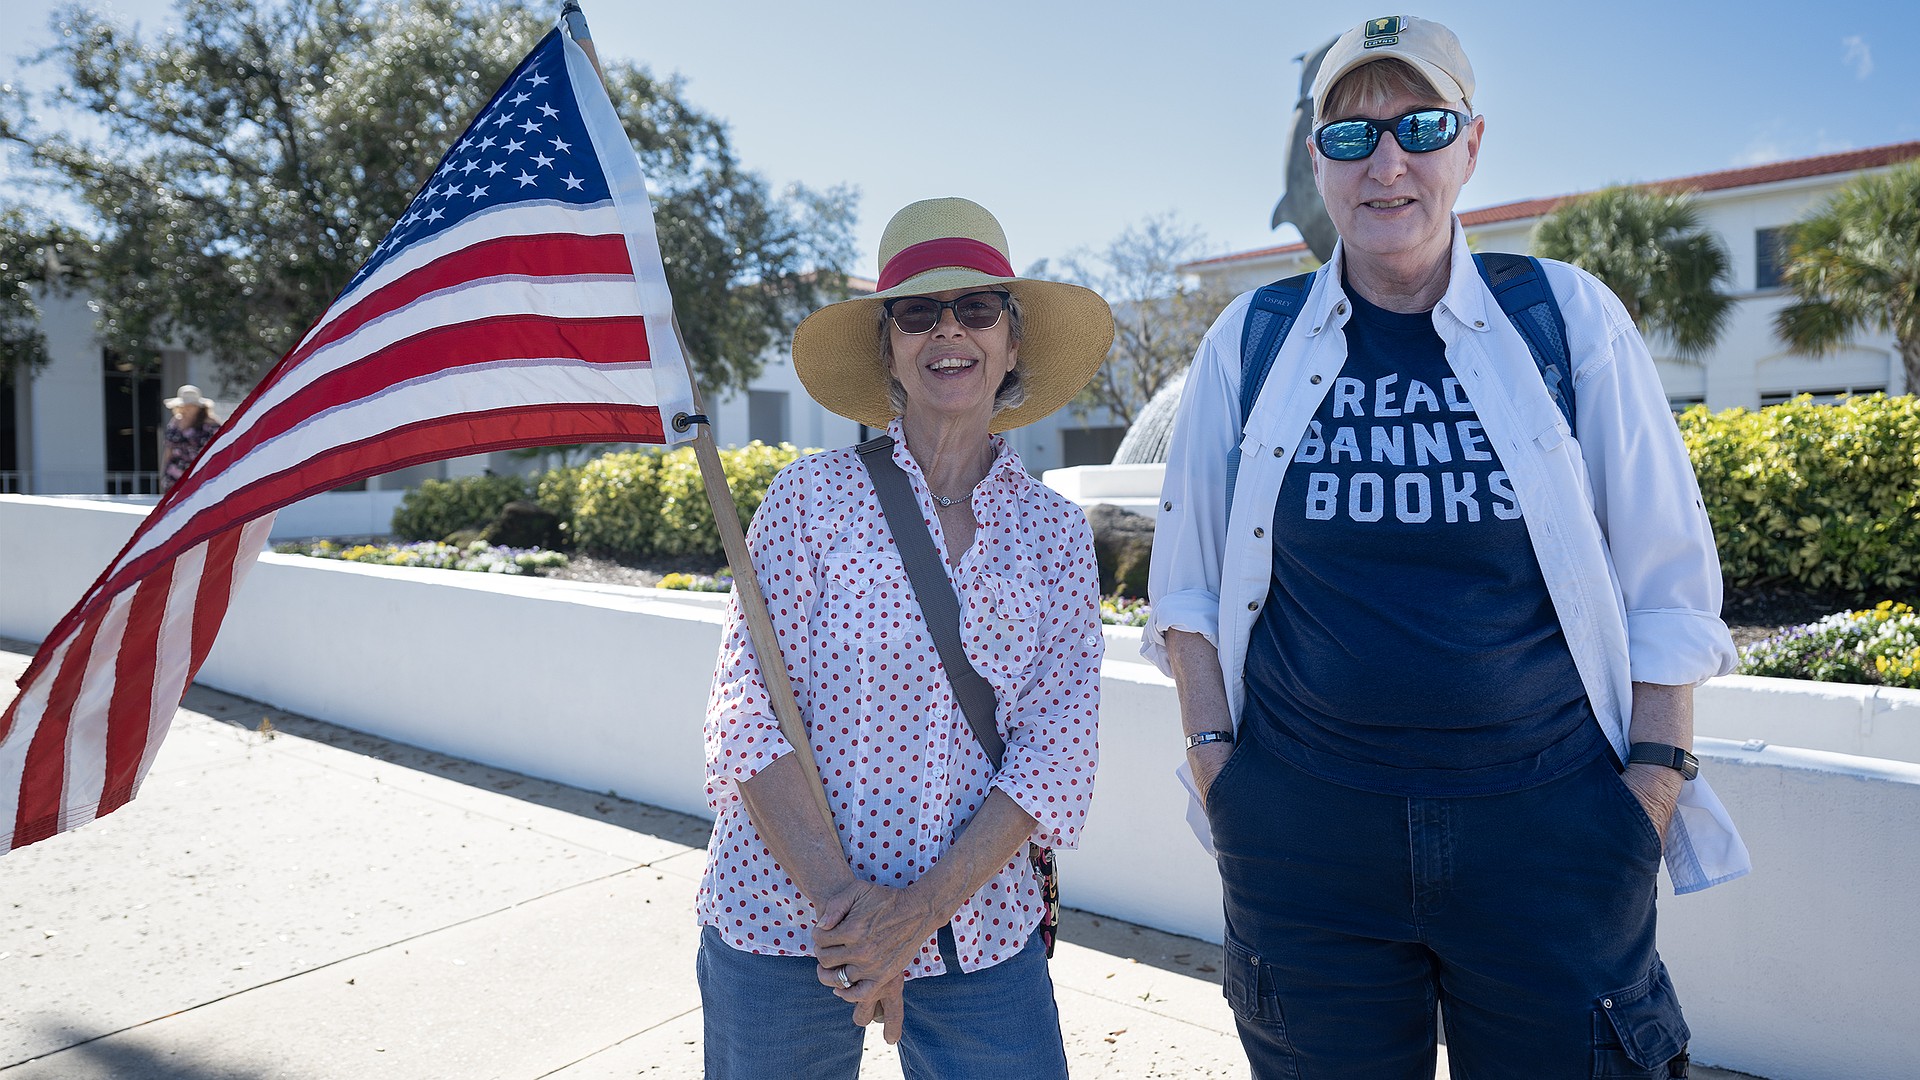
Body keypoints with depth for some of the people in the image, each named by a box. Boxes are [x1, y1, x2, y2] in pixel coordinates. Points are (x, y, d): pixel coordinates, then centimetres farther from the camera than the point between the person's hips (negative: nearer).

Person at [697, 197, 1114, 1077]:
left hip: (979, 936, 2)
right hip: (784, 927, -1)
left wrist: (925, 906, -14)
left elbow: (1056, 748, -5)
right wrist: (839, 900, -18)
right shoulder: (812, 498, -6)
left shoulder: (1055, 532, 1)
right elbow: (749, 719, -10)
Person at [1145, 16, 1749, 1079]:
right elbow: (1188, 584, 7)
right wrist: (1216, 762, 0)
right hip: (1303, 832, 1)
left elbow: (1668, 583, 4)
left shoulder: (1572, 319, 0)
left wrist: (1654, 788, -2)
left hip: (1549, 831, 0)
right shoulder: (1248, 343, 1)